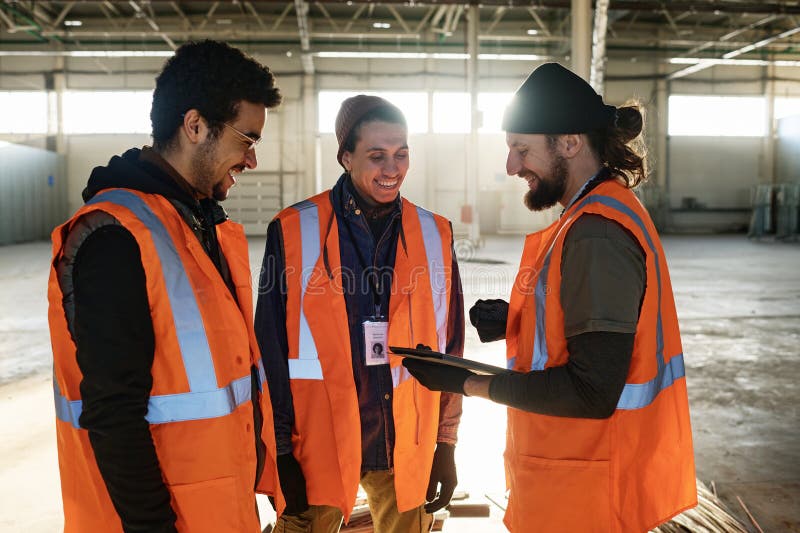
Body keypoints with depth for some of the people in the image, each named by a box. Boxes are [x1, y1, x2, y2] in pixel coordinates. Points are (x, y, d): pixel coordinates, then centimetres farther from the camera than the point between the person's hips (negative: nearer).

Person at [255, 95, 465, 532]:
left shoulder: (435, 235, 2)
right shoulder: (293, 232, -7)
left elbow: (448, 348, 7)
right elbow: (272, 351, -4)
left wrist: (445, 444, 8)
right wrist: (282, 451, -4)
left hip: (407, 449, 3)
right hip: (318, 447, -2)